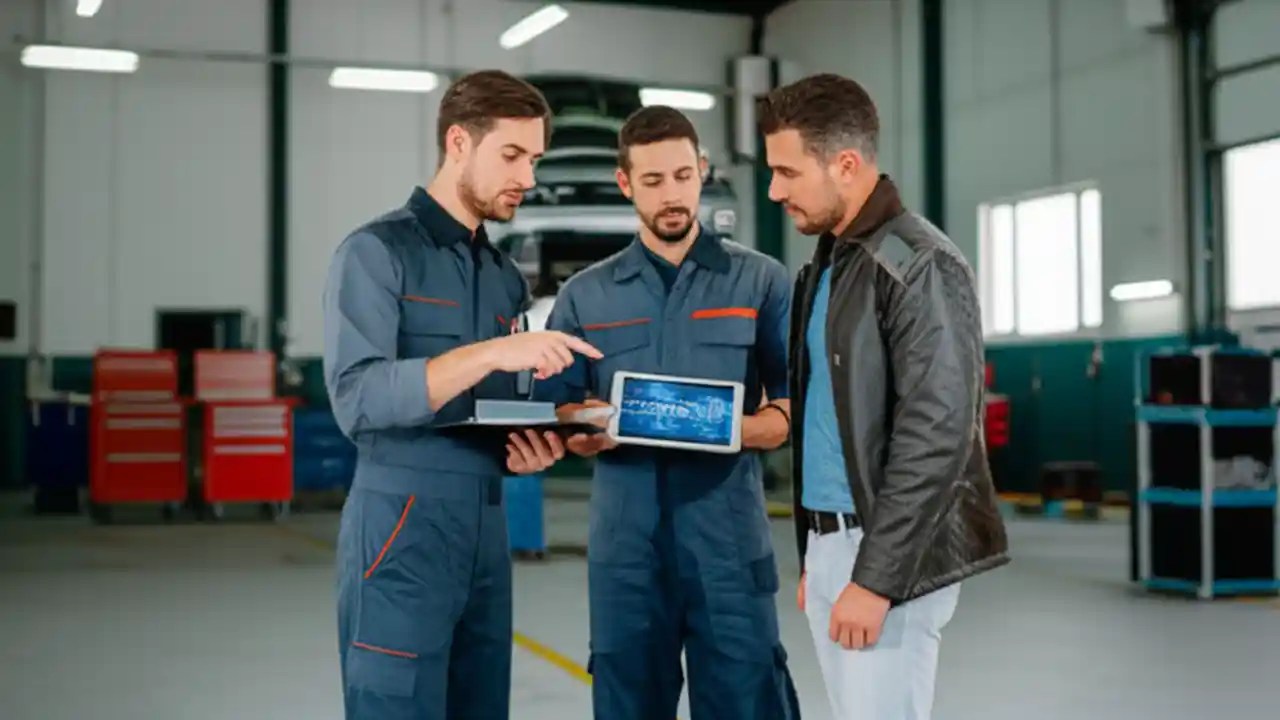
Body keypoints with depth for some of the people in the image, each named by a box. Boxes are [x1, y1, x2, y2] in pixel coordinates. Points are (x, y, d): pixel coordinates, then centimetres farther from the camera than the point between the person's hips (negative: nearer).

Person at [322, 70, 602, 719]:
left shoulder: (507, 278, 16)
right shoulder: (377, 253, -6)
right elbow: (357, 398, -20)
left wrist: (526, 452, -2)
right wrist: (490, 352, -25)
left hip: (487, 535, 7)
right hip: (401, 533, -7)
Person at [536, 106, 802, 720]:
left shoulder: (762, 281, 5)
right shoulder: (584, 295, 10)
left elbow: (795, 407, 2)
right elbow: (557, 417, 9)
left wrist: (736, 429, -18)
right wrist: (588, 431, -14)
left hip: (729, 540, -2)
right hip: (624, 544, 2)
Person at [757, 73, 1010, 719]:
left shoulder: (919, 265, -13)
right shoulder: (825, 263, 14)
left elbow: (937, 435, -19)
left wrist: (874, 577, -20)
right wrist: (814, 556, 15)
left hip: (885, 553, -8)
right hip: (827, 541, 8)